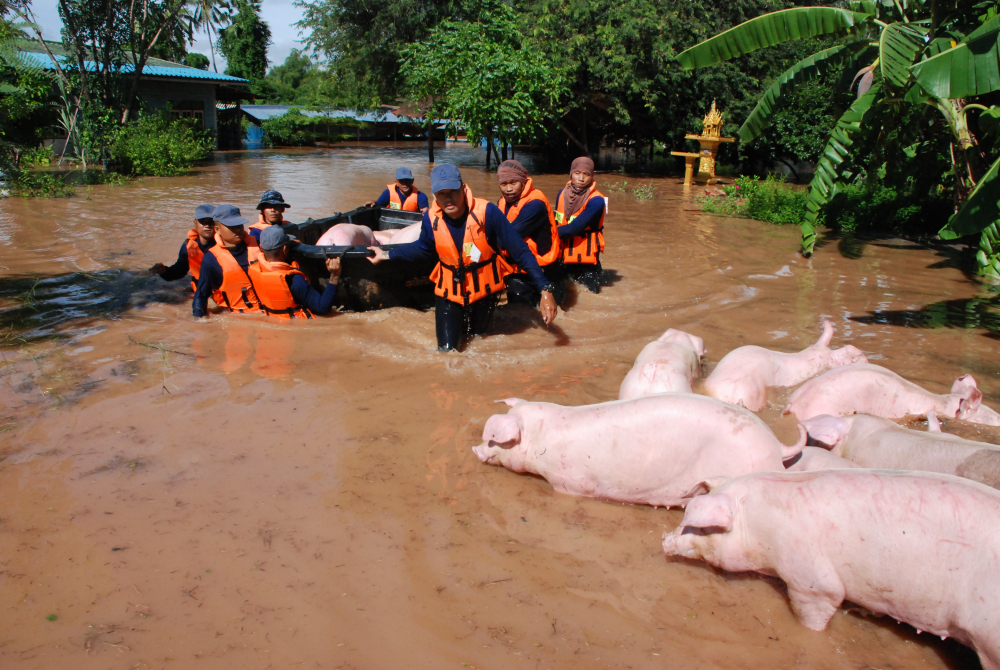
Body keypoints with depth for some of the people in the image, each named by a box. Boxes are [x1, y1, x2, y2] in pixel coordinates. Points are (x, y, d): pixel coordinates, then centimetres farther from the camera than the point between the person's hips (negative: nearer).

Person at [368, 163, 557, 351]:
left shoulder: (486, 212, -25)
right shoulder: (431, 219, -16)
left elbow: (520, 251, -24)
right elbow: (423, 248, 8)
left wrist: (545, 289, -30)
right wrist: (387, 254, 9)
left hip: (484, 289, -1)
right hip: (451, 292, 1)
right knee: (446, 348, -1)